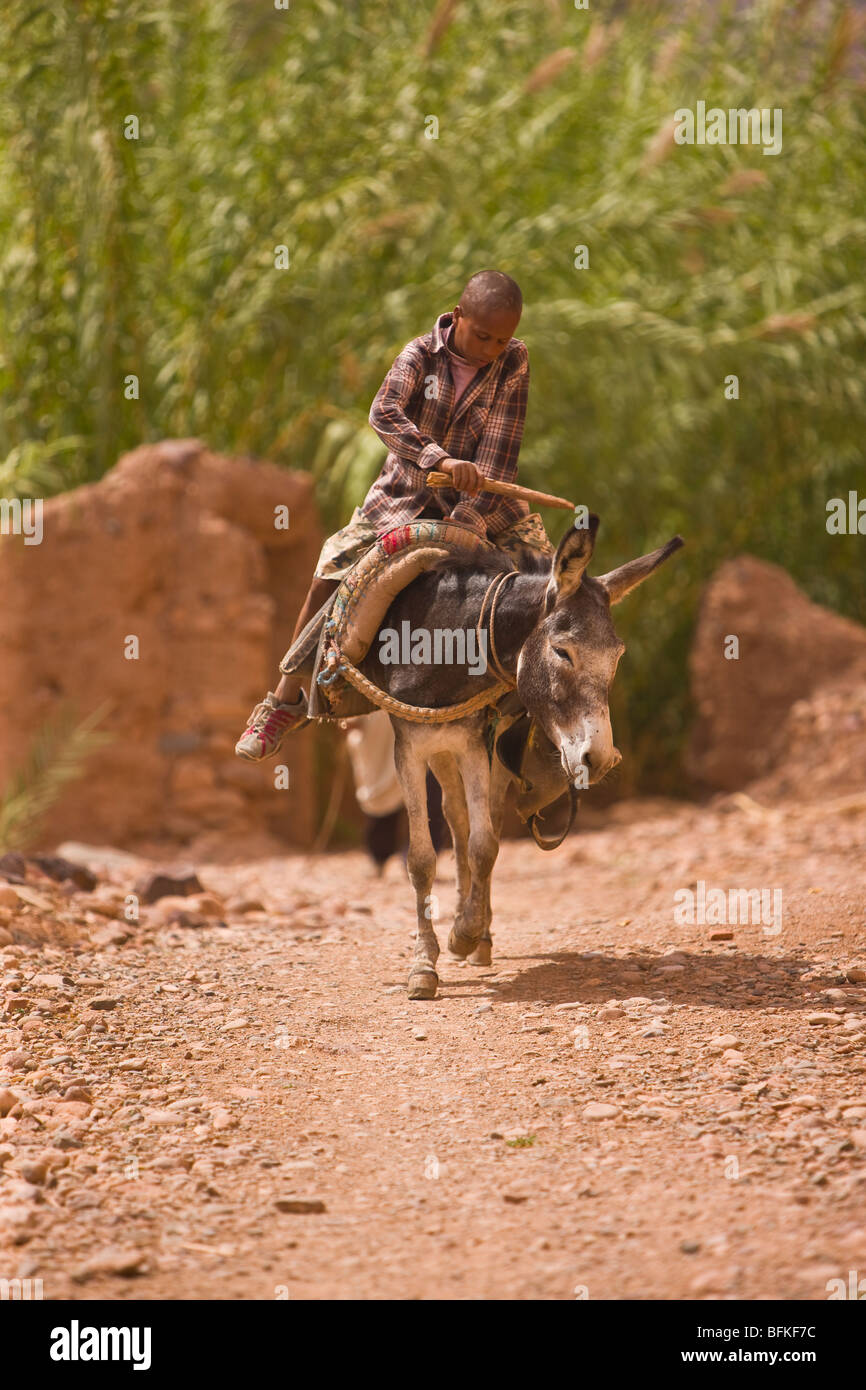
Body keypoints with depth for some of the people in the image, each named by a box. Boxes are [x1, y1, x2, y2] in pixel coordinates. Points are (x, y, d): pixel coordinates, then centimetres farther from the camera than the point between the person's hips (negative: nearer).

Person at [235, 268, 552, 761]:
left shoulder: (514, 361, -10)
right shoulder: (421, 355, -13)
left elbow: (500, 450, -16)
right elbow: (385, 413, -31)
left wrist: (468, 522, -27)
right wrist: (442, 460, -47)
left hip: (481, 502, 1)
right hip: (405, 497, -1)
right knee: (329, 575, -12)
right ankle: (286, 701, 3)